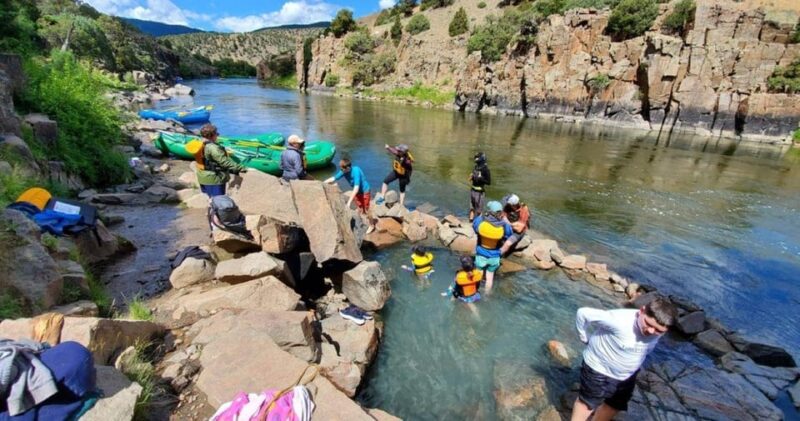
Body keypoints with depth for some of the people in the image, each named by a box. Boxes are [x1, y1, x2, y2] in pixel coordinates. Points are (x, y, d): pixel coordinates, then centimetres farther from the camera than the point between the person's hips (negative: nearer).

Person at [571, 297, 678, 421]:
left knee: (615, 405, 25)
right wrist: (586, 338, -16)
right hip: (599, 369, -6)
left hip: (627, 376, 7)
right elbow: (583, 313, -30)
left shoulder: (658, 329, -18)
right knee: (587, 402, 12)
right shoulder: (619, 320, -39)